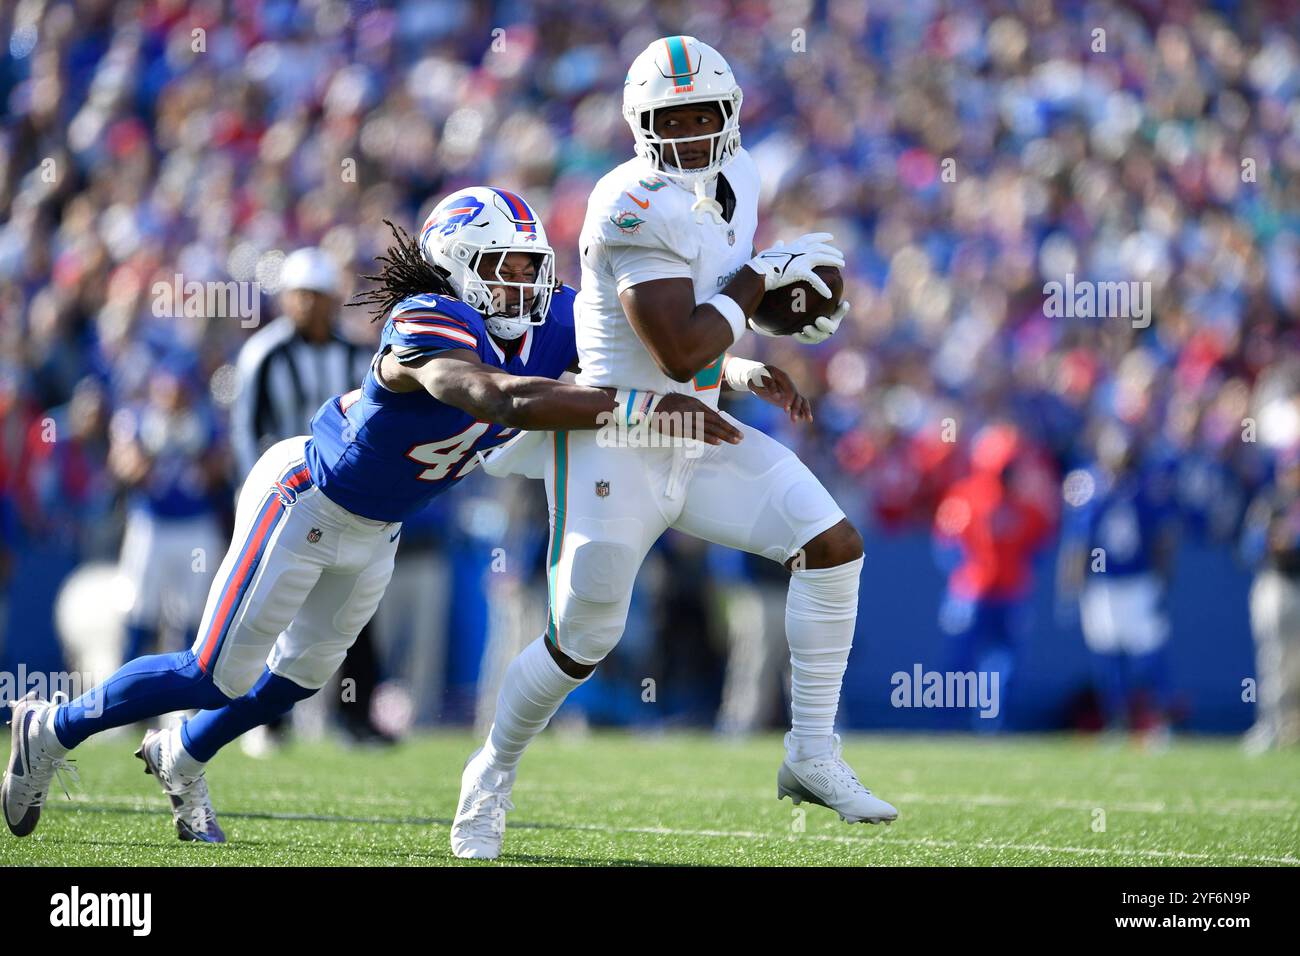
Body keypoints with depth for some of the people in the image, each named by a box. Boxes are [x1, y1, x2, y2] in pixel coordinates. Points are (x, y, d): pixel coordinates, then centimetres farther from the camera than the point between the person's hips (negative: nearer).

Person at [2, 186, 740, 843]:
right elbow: (506, 400, -54)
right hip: (304, 500, -8)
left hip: (375, 531, 8)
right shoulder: (431, 330, -37)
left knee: (302, 674, 21)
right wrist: (638, 410, -59)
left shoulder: (550, 326, -14)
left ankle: (182, 760, 48)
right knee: (217, 678, -2)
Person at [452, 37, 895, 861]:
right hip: (615, 444, -7)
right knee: (582, 639, -3)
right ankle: (492, 776, 23)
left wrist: (741, 368, 6)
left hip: (698, 442, 7)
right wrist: (760, 276, -18)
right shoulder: (637, 209, -22)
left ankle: (812, 755, 2)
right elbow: (680, 353, -28)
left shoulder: (737, 180, 6)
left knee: (833, 544, -6)